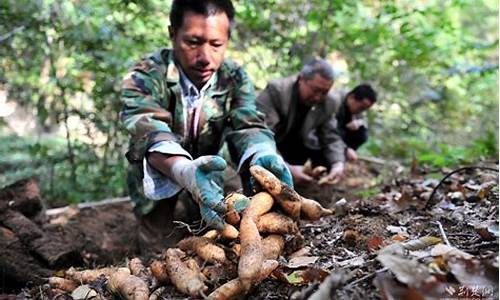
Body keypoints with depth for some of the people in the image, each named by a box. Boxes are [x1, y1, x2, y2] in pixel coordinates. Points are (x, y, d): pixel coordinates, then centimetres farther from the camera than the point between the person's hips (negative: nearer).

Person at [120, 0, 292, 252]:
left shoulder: (235, 80, -6)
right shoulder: (145, 77, -17)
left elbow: (247, 127, -22)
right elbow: (149, 132, -35)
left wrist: (262, 156, -46)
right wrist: (186, 171, -57)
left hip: (206, 187, 4)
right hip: (158, 196, -3)